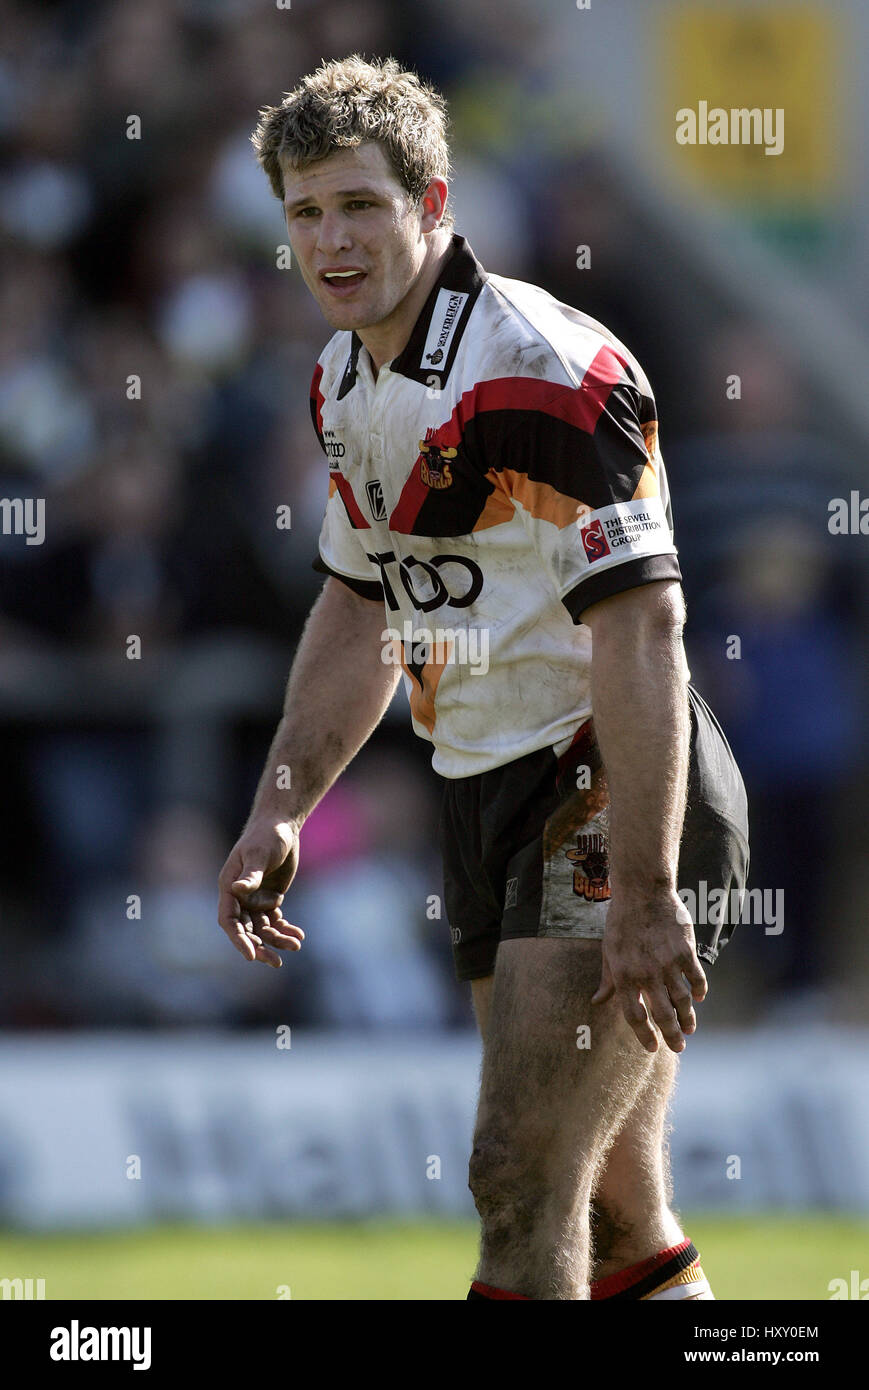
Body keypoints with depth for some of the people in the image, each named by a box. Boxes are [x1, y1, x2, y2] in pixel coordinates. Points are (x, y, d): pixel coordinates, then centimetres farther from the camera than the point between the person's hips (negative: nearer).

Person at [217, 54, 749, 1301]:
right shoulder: (347, 380, 10)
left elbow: (641, 632, -24)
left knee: (521, 1179, -15)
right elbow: (361, 609, 24)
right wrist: (281, 809, 17)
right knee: (613, 1216, 10)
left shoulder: (547, 372, -19)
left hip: (614, 801, -9)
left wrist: (645, 895, -27)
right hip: (489, 799, 9)